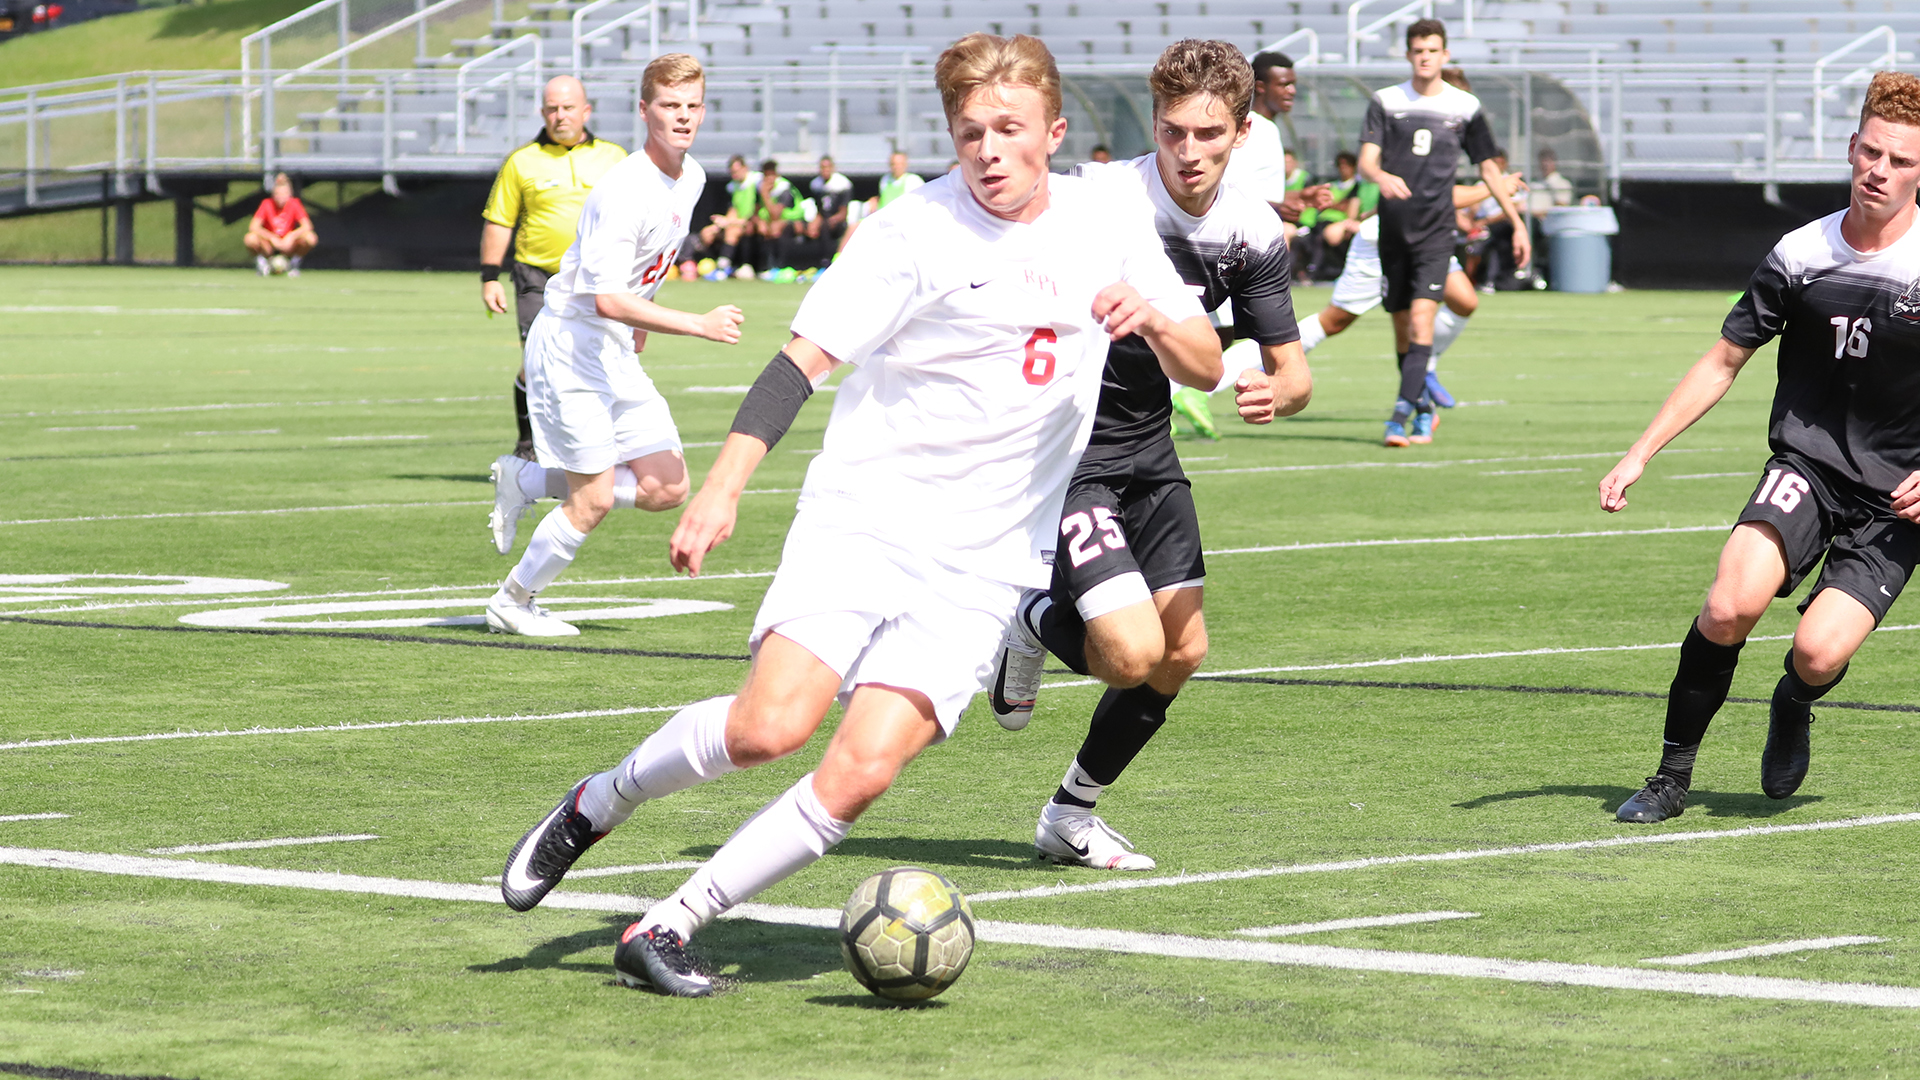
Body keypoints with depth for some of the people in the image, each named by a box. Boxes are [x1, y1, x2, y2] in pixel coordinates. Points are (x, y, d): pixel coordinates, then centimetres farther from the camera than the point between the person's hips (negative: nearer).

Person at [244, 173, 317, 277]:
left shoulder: (294, 204, -8)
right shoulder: (267, 204, -10)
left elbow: (307, 226, -17)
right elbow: (253, 227, -19)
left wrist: (291, 236, -32)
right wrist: (272, 237, -29)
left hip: (289, 247, 1)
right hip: (268, 247, -1)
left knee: (310, 238, -27)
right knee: (251, 238, -33)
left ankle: (294, 264, -1)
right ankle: (261, 263, -2)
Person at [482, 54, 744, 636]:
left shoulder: (692, 177, 4)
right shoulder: (623, 192, -24)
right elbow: (606, 298, -30)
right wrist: (699, 325, -33)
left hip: (617, 352, 8)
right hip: (570, 343, -8)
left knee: (668, 488, 3)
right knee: (594, 499, -7)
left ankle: (526, 481, 18)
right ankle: (512, 604, 13)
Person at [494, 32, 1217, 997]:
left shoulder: (1109, 225, 6)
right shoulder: (917, 230, -7)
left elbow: (1206, 364, 11)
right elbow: (802, 358, -11)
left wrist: (1152, 316, -12)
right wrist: (723, 486, -24)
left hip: (983, 564, 3)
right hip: (861, 515, -3)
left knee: (861, 771, -15)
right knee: (770, 726, -22)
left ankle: (667, 929, -5)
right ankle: (596, 805, 6)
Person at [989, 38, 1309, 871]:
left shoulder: (1253, 233, -4)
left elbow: (1292, 371, 1)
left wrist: (1278, 393, -22)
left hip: (1150, 453, 7)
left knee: (1182, 654, 4)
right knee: (1133, 654, -20)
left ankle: (1072, 815, 25)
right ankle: (1034, 624, 15)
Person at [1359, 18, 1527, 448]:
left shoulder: (1464, 106, 6)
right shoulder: (1386, 102, 4)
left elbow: (1488, 168, 14)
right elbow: (1367, 159, -7)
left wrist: (1517, 224, 13)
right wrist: (1381, 177, -31)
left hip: (1436, 228, -2)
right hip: (1393, 227, 2)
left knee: (1422, 315, -17)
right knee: (1401, 323, 6)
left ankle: (1402, 413, -24)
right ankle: (1423, 409, 23)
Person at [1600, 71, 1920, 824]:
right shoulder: (1799, 255, -2)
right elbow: (1723, 362, 9)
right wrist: (1639, 455, 5)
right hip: (1805, 463, 1)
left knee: (1818, 654, -20)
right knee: (1730, 606, -26)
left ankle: (1792, 706, 20)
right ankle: (1672, 775, -6)